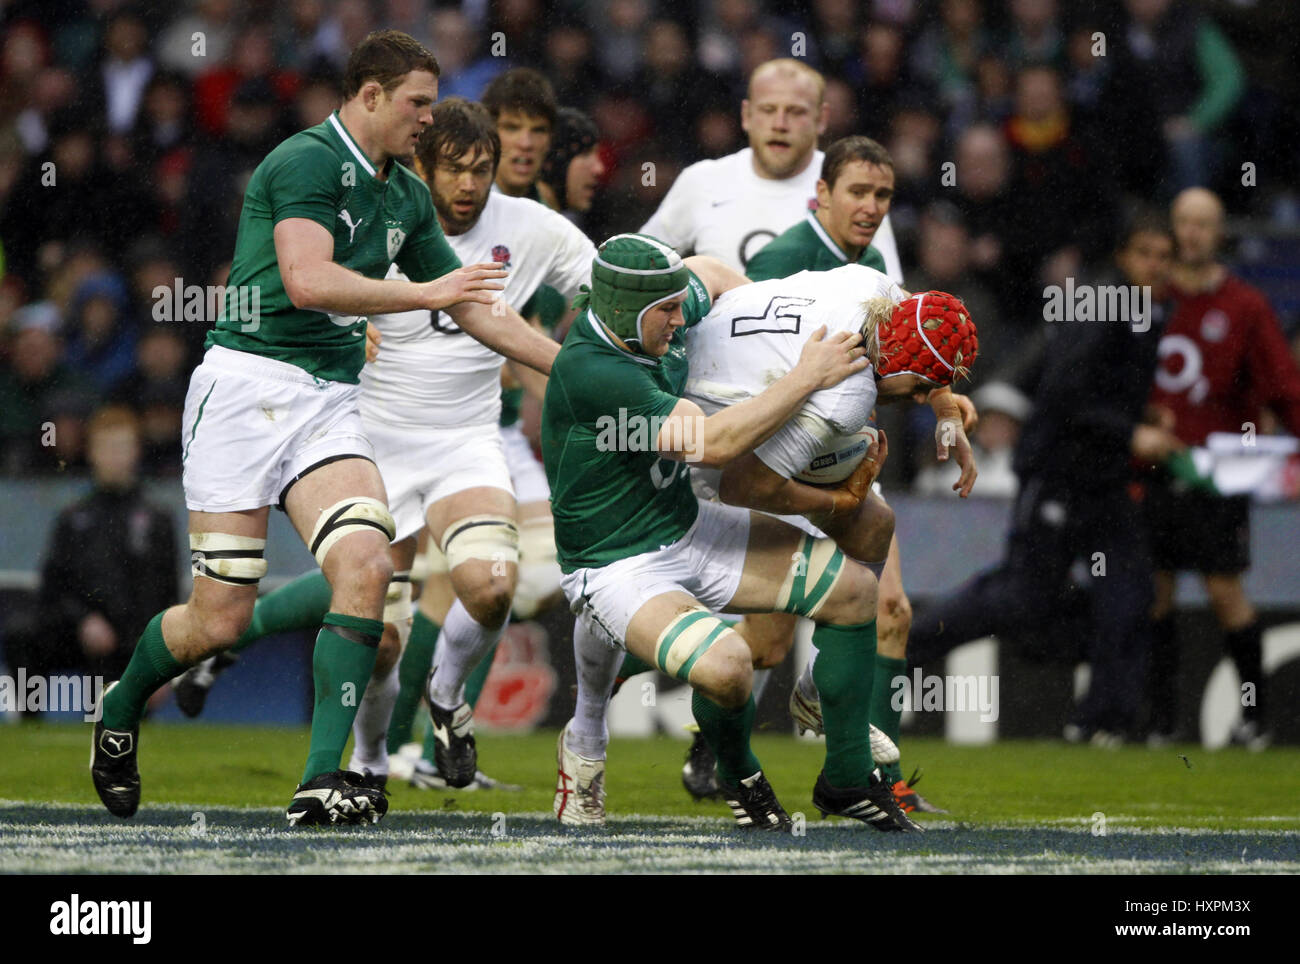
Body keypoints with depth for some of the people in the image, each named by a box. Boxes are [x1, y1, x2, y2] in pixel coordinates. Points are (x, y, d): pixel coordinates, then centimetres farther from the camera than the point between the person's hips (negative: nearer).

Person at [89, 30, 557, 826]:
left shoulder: (406, 197, 15)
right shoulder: (307, 162, -10)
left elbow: (476, 312, 24)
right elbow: (307, 280, -24)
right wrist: (423, 292, -20)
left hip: (331, 401, 7)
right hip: (250, 385, -7)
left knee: (366, 565, -20)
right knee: (220, 618, -7)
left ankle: (325, 778, -19)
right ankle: (119, 717, 25)